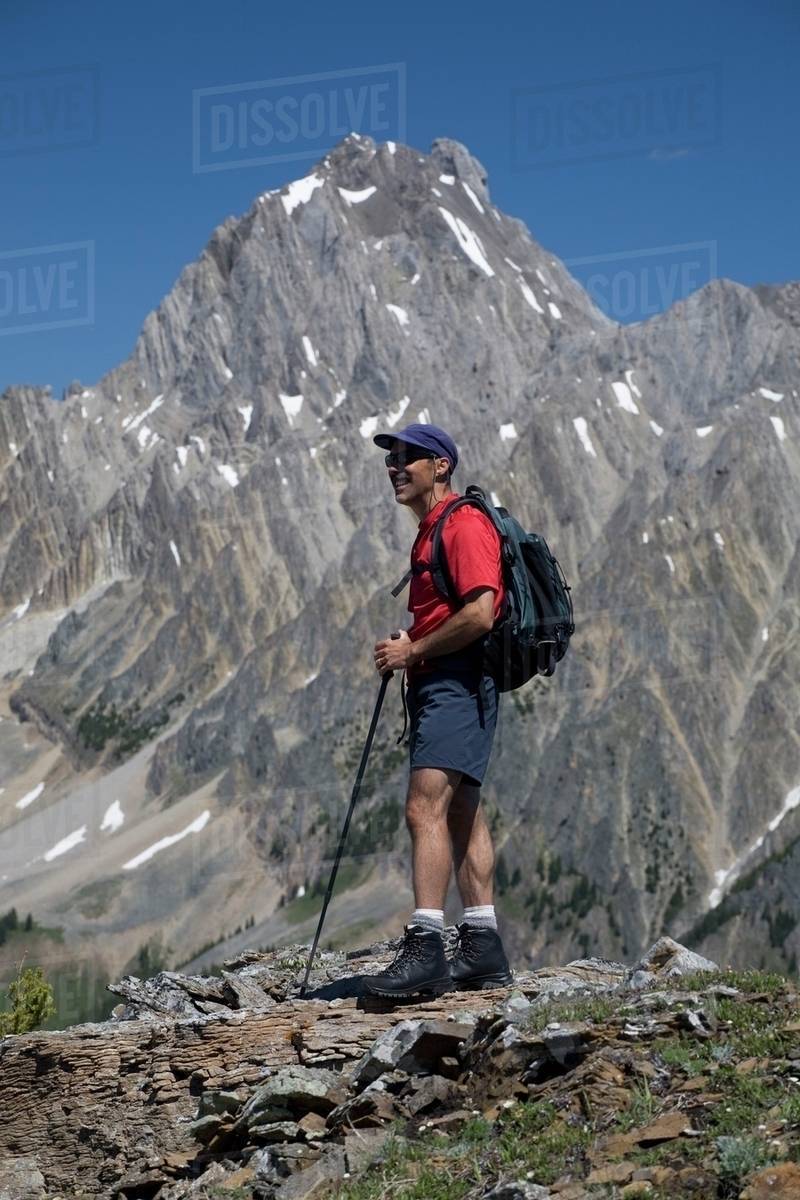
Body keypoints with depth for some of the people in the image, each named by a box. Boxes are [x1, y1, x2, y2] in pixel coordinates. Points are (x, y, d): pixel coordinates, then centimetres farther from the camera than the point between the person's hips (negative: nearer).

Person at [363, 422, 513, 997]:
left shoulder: (465, 524, -11)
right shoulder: (432, 531, 21)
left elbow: (479, 615, -22)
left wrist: (413, 651, -13)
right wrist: (407, 649, 12)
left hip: (458, 684, -11)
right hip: (437, 687, 11)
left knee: (426, 807, -19)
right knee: (461, 812, 10)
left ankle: (426, 948, -25)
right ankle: (482, 949, 13)